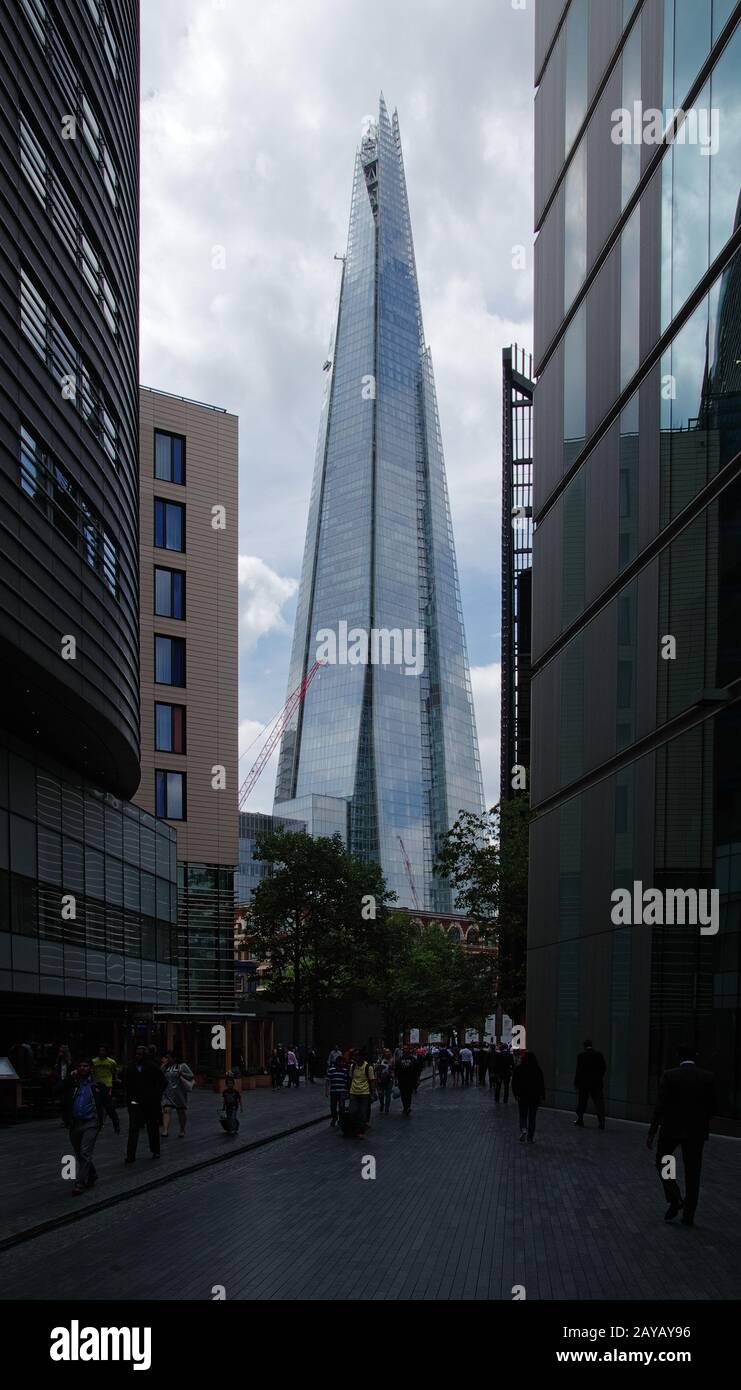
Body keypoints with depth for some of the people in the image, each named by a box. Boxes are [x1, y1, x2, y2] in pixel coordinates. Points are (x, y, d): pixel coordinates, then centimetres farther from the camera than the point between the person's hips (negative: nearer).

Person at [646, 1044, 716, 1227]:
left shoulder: (669, 1076, -9)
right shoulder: (708, 1077, -3)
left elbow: (660, 1106, -12)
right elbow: (712, 1107, 0)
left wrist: (652, 1132, -7)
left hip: (671, 1129, -2)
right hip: (697, 1131, 2)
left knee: (662, 1162, 17)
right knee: (692, 1172, 10)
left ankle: (674, 1200, 1)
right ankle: (688, 1215, 11)